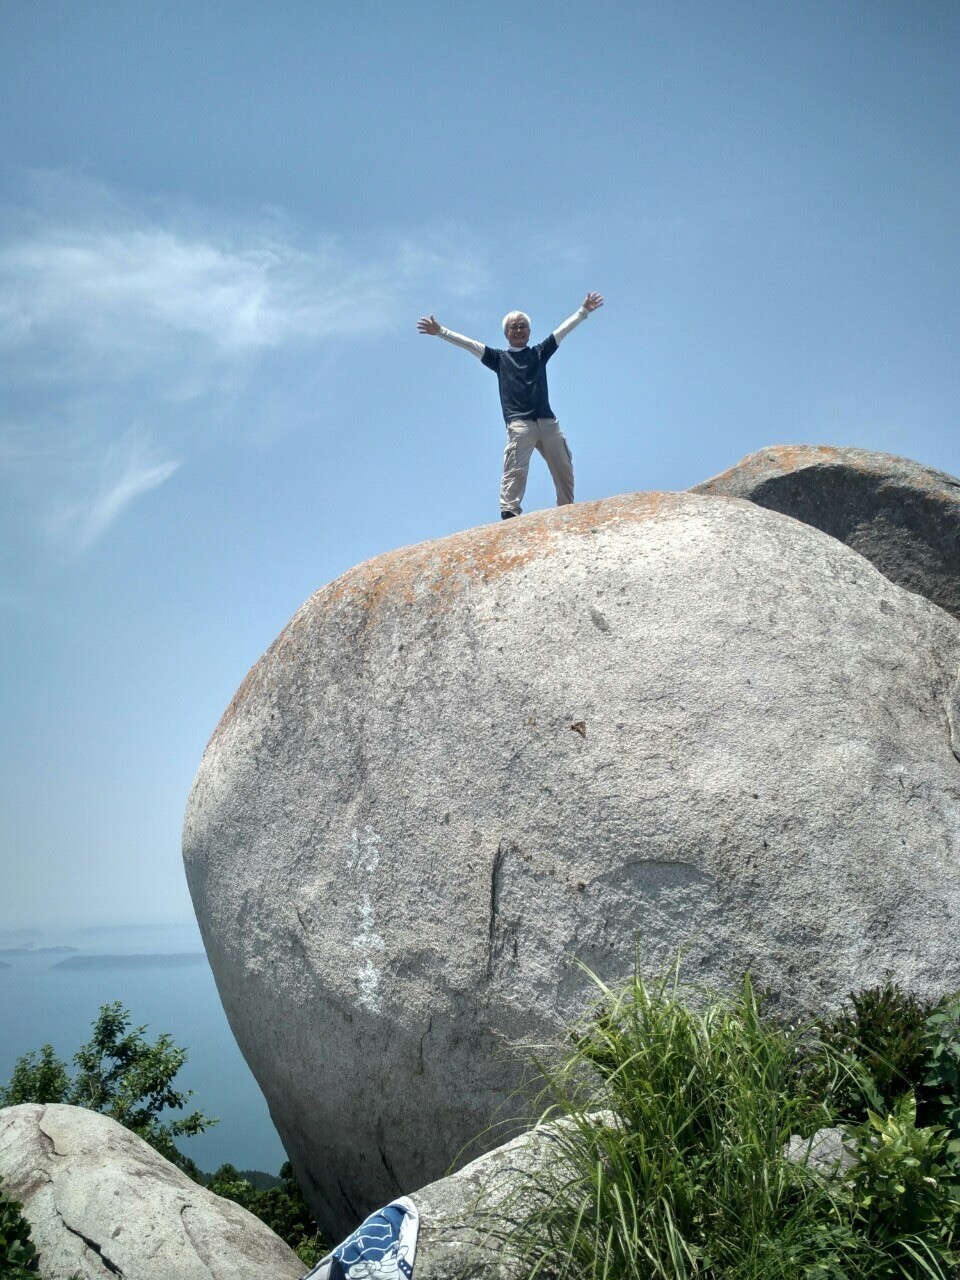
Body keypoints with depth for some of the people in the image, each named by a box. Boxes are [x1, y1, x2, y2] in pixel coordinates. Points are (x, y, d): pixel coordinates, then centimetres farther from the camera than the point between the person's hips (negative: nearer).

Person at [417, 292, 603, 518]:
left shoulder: (539, 352, 19)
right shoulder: (499, 357, 13)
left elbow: (563, 329, 16)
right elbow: (468, 343, 8)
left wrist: (584, 310, 11)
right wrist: (440, 331, 2)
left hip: (547, 421, 3)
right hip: (519, 423, -3)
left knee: (564, 470, 8)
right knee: (515, 470, -18)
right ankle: (509, 513, -26)